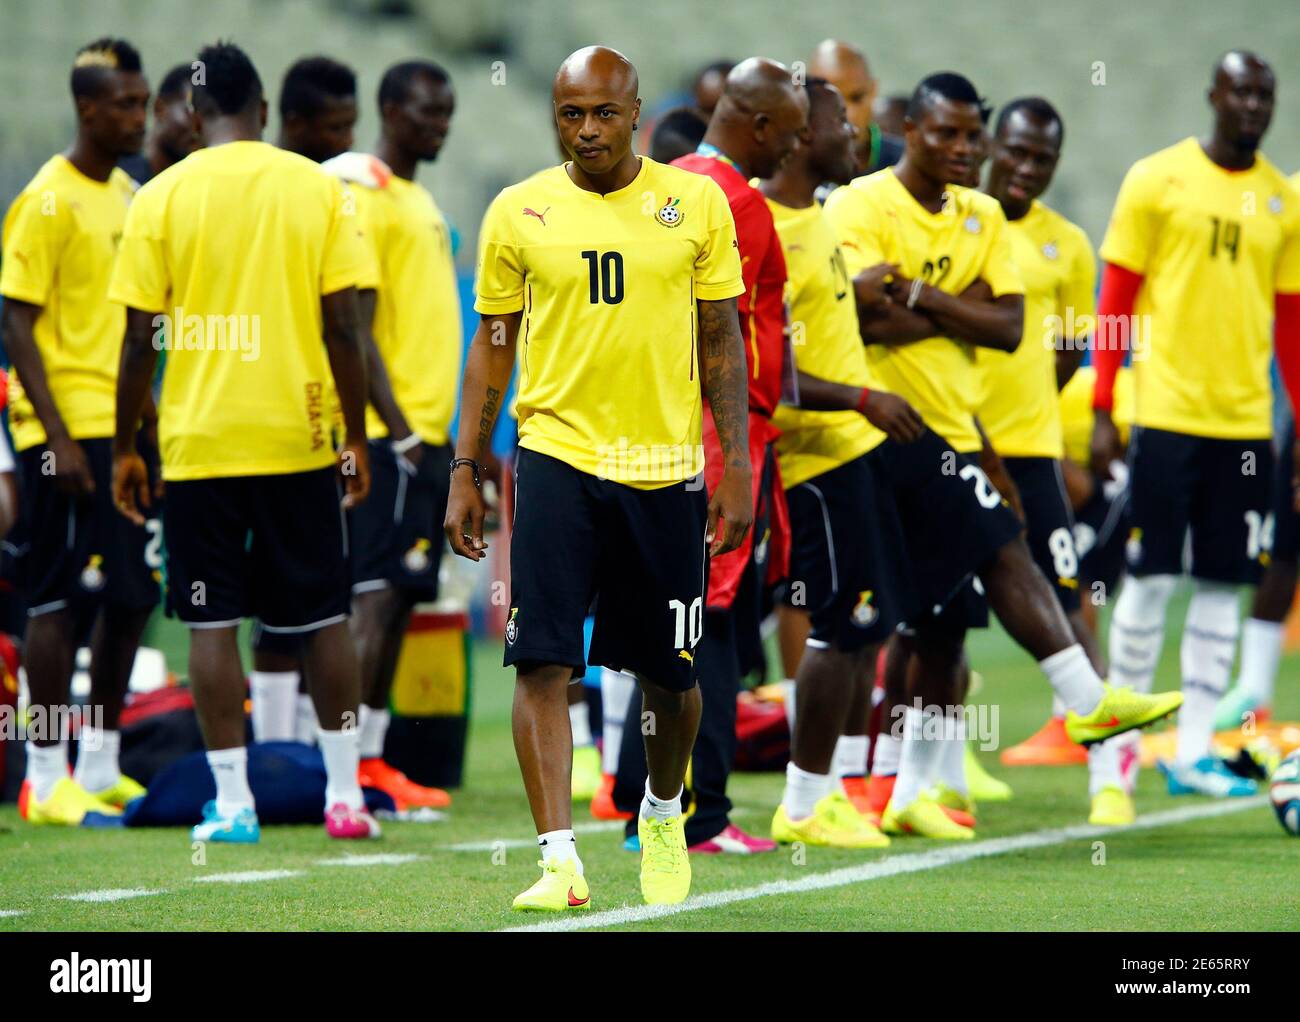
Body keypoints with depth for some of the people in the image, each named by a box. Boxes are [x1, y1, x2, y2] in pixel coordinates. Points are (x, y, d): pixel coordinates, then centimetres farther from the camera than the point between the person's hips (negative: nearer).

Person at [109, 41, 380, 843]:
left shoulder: (162, 198, -3)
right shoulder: (317, 188, 0)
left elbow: (141, 339, -3)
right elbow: (344, 326, -2)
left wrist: (124, 448, 6)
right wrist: (357, 436, 6)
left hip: (199, 444, -1)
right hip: (299, 440, 1)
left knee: (213, 623, 3)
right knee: (324, 617, 10)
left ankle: (233, 803, 0)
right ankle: (345, 792, 11)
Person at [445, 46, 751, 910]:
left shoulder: (695, 204, 3)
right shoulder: (519, 213, 3)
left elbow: (721, 342, 6)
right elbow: (493, 345, 9)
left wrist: (738, 466, 1)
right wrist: (466, 468, 4)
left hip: (666, 466, 1)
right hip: (555, 454, 0)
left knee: (670, 674, 9)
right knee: (543, 661, -13)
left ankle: (664, 812, 37)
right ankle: (560, 860, -13)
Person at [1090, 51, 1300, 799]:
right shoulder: (1158, 179, -2)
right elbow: (1116, 300, 0)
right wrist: (1102, 411, -4)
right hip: (1167, 413, -3)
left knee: (1223, 588, 3)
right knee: (1151, 578, -2)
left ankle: (1194, 751, 8)